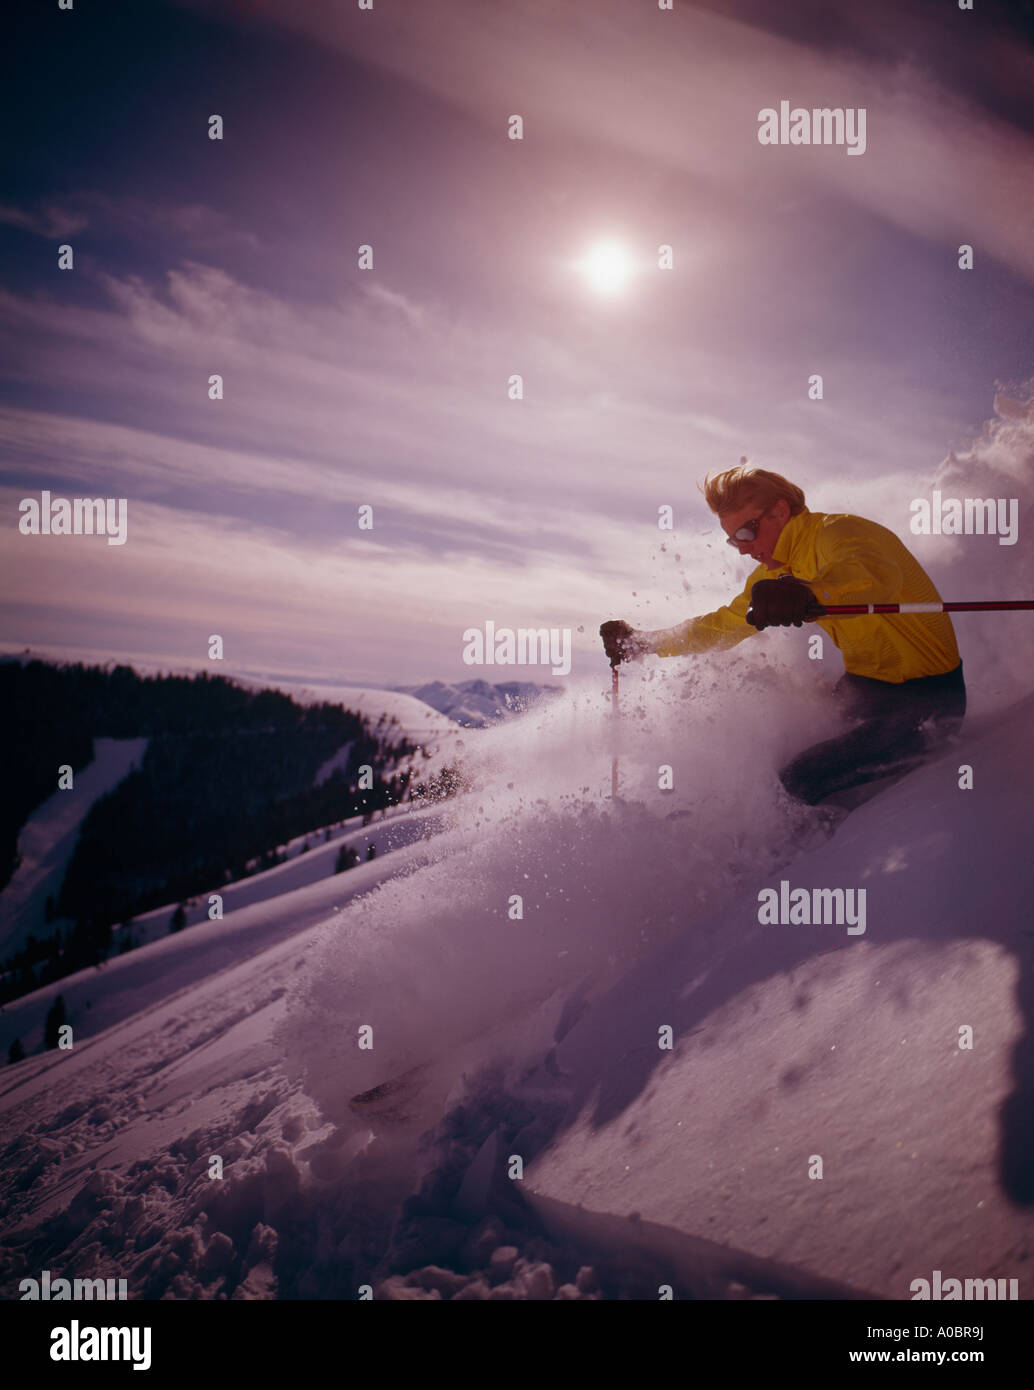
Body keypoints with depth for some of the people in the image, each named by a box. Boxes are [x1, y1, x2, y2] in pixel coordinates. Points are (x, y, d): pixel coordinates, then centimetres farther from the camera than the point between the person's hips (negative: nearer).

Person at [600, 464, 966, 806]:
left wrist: (808, 594, -63)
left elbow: (879, 574, -44)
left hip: (924, 699, -9)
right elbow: (725, 625, 22)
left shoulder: (836, 532, -21)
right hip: (863, 688, 10)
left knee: (802, 782, -22)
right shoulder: (776, 572, 7)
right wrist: (643, 643, 23)